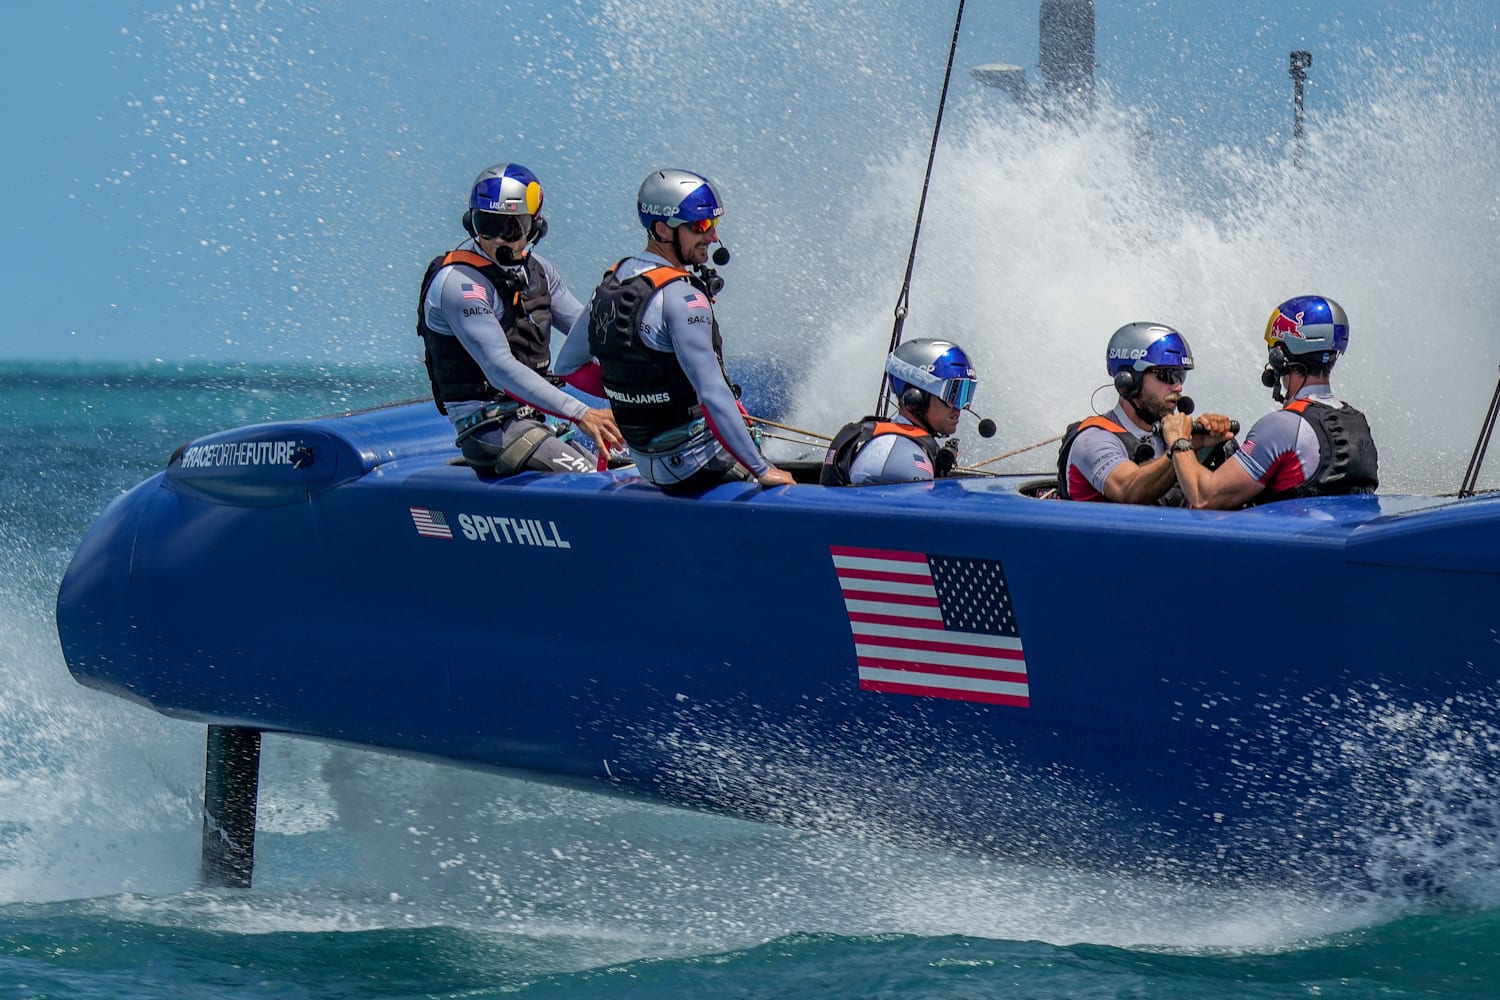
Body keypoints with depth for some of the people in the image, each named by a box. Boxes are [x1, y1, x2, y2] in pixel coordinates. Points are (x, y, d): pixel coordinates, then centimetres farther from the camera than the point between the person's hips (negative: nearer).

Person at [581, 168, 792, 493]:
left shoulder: (611, 283, 3)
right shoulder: (680, 298, -23)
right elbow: (713, 394, -29)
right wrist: (762, 470, -28)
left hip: (646, 463, 9)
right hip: (698, 464, -9)